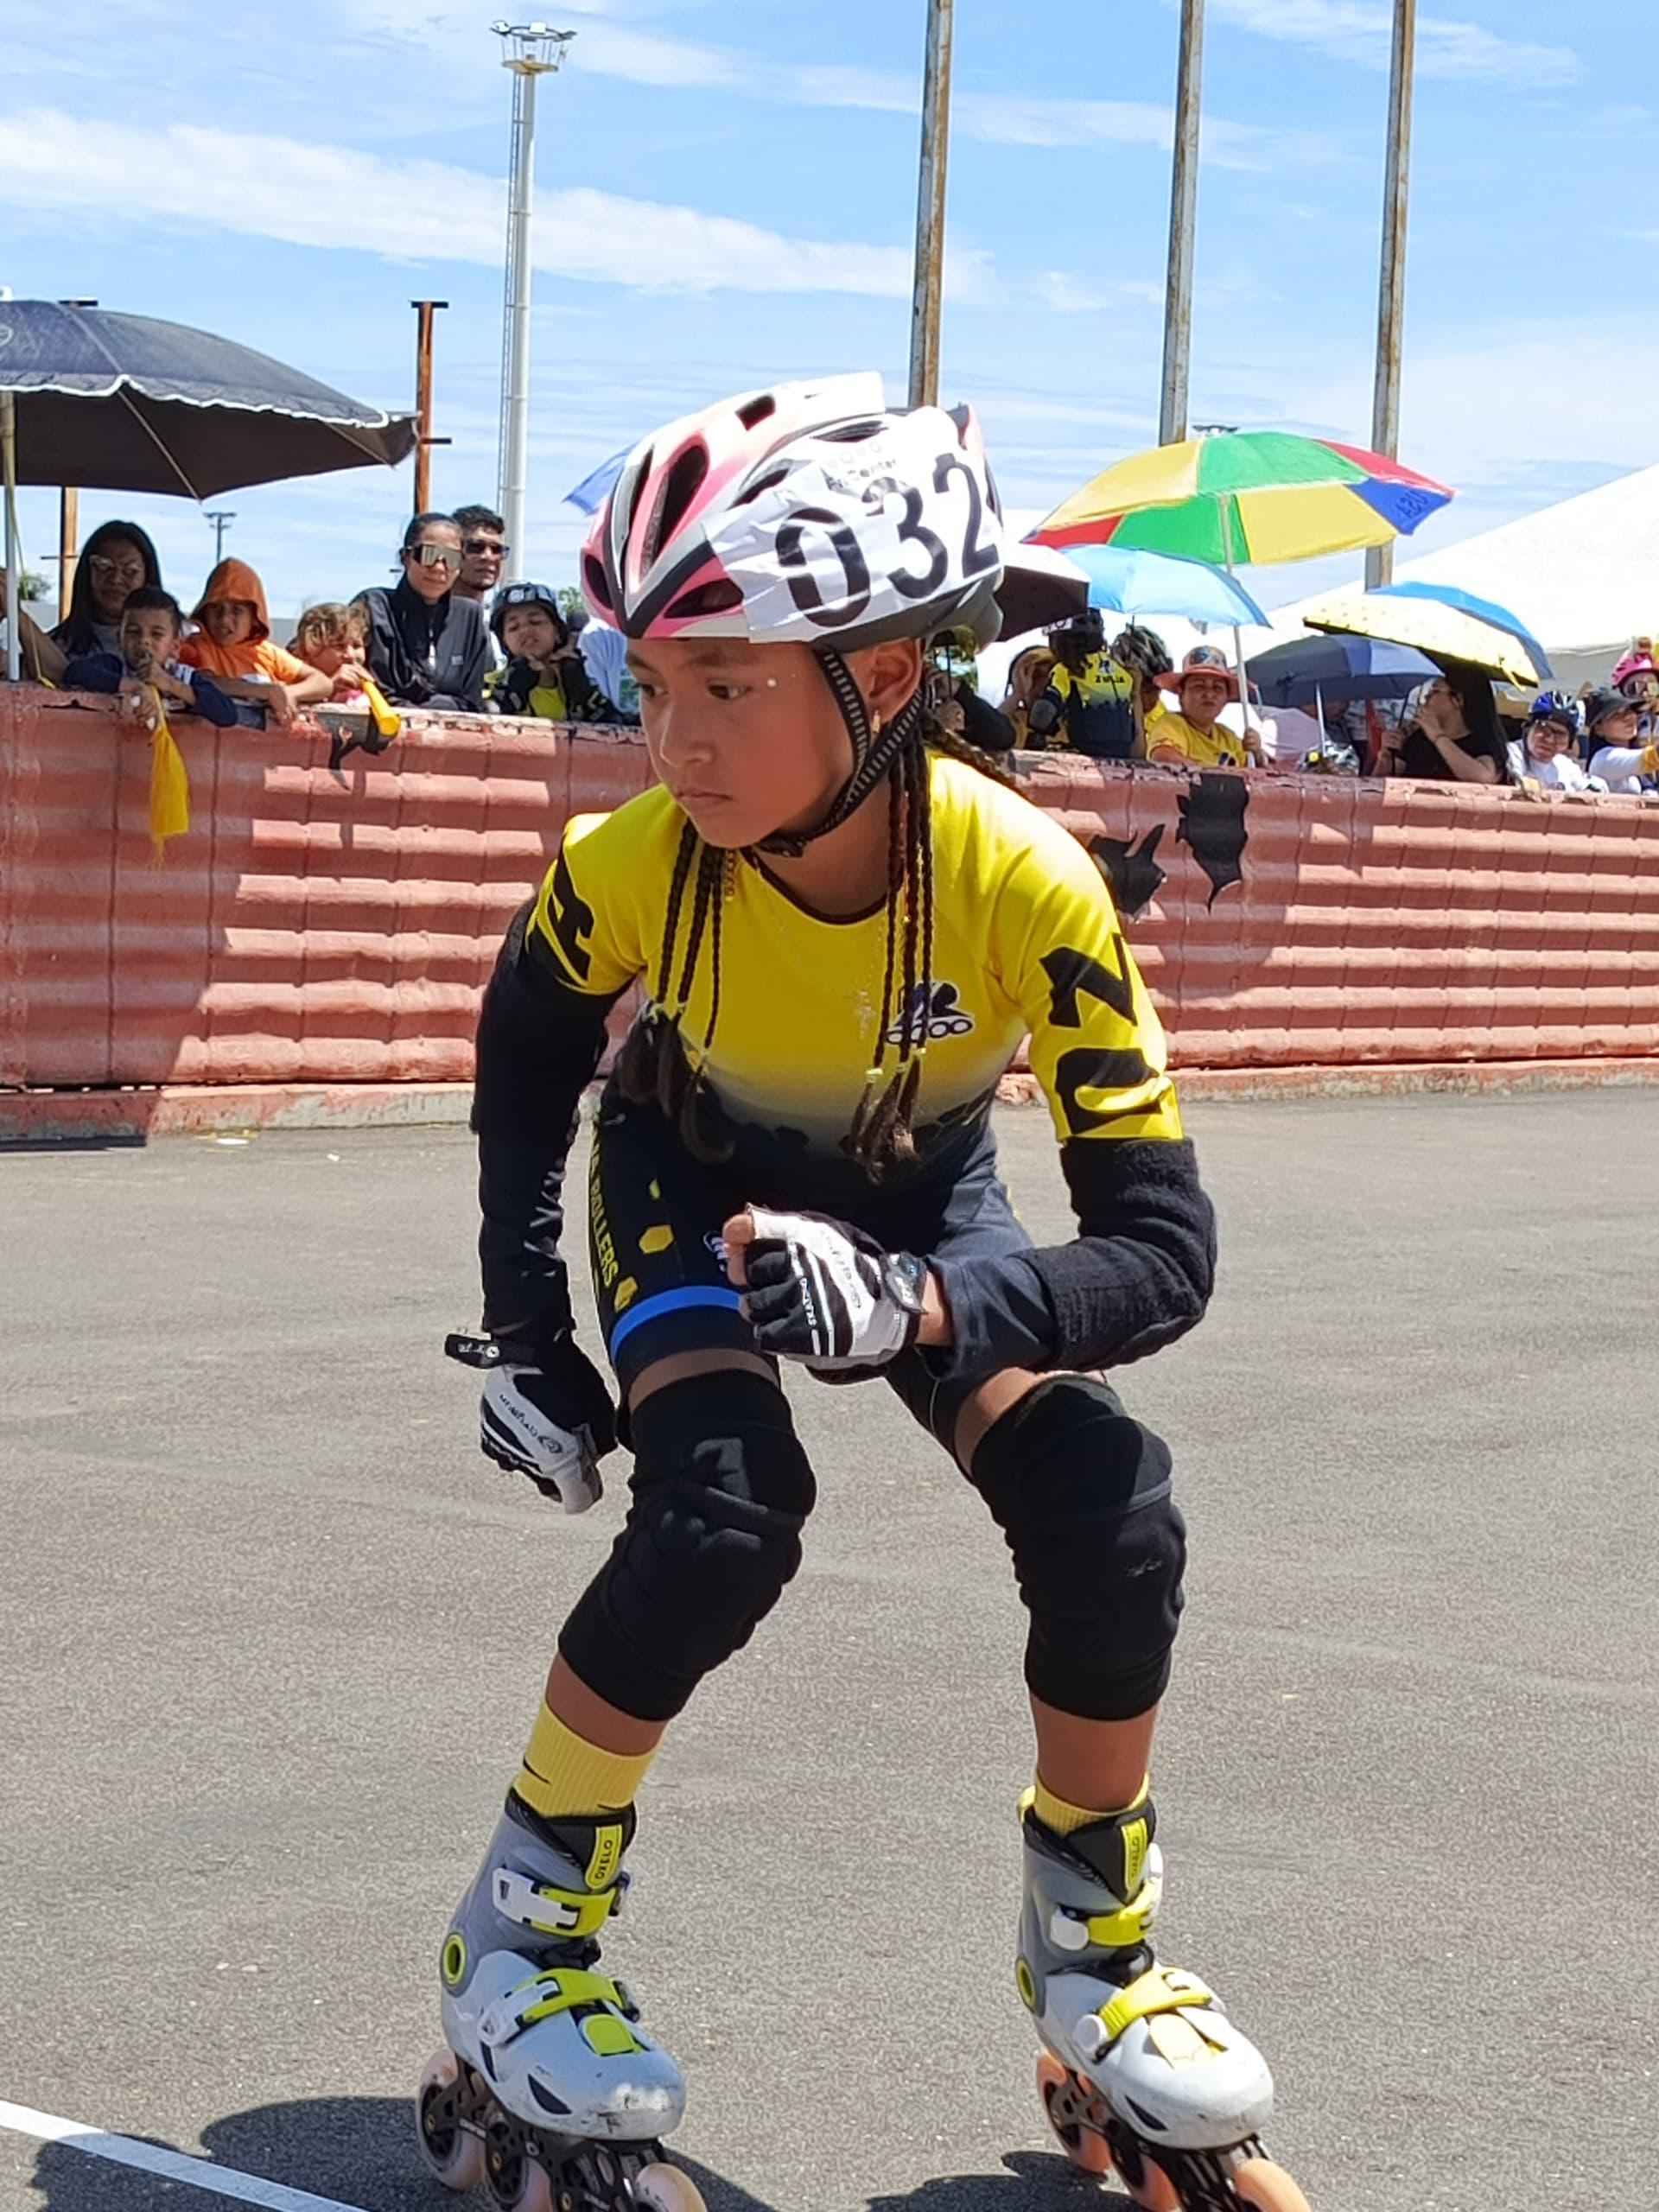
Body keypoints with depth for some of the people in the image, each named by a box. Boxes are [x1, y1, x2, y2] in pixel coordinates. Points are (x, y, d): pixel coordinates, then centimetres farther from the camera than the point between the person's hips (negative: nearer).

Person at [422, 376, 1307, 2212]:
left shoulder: (1027, 887, -37)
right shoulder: (630, 867, -32)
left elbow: (1162, 1248, -34)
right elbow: (527, 1052, -7)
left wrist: (915, 1306, -50)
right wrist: (524, 1325, -12)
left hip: (915, 1192, 1)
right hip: (693, 1175, -1)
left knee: (1111, 1509, -21)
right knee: (725, 1510, -29)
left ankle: (1093, 1946, 5)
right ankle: (519, 1930, -7)